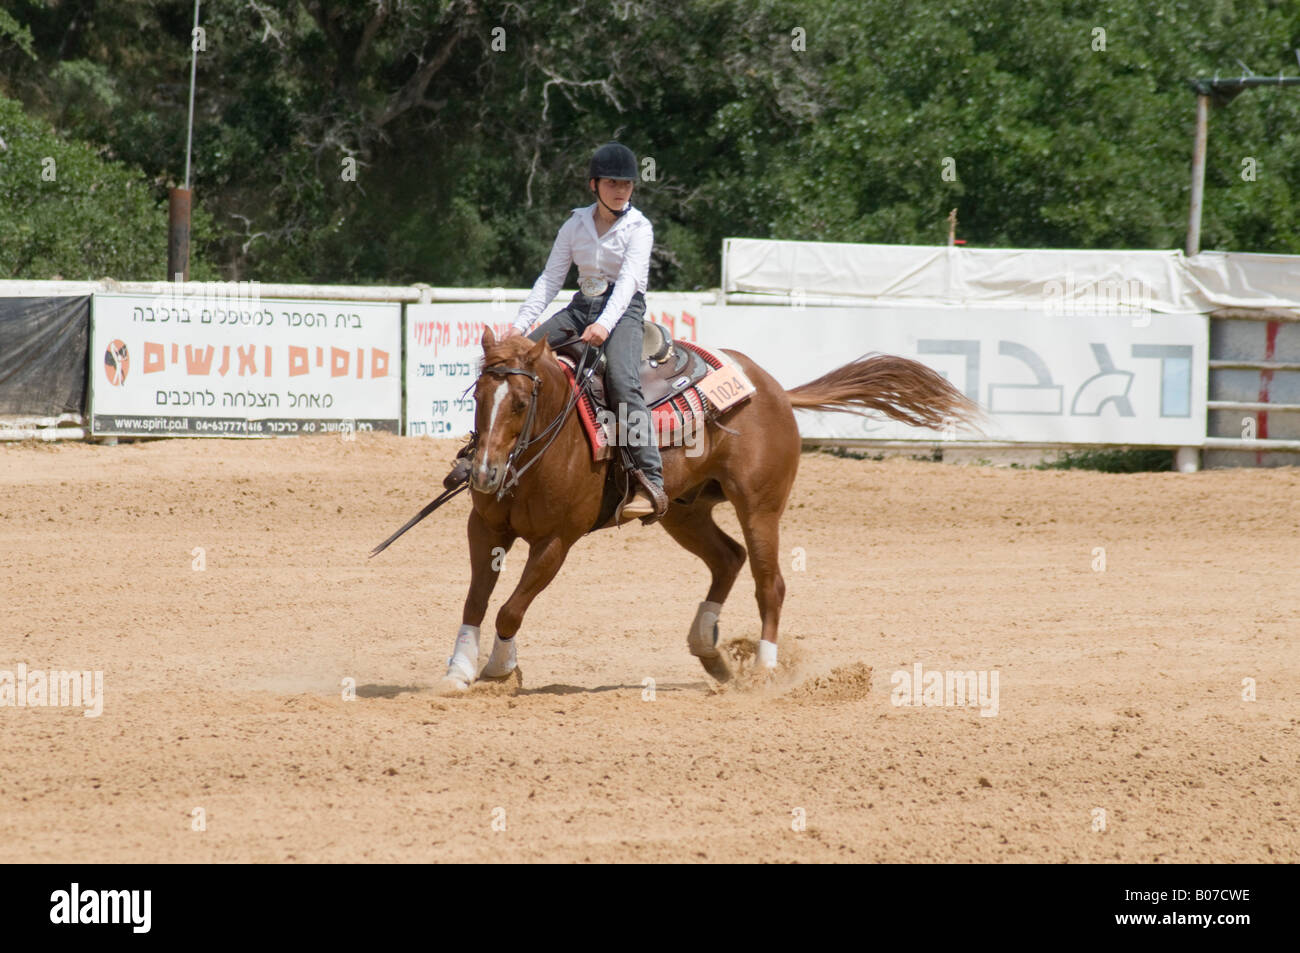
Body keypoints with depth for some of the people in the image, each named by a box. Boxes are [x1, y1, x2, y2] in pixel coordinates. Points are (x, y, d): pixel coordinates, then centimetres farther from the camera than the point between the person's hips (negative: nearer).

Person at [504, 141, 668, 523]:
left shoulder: (638, 228, -5)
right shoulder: (576, 225, 9)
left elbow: (628, 279, -19)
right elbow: (551, 278, 8)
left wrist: (604, 324, -35)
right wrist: (520, 324, -4)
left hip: (624, 309, -6)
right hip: (582, 306, 6)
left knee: (622, 381, -31)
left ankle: (651, 484, -38)